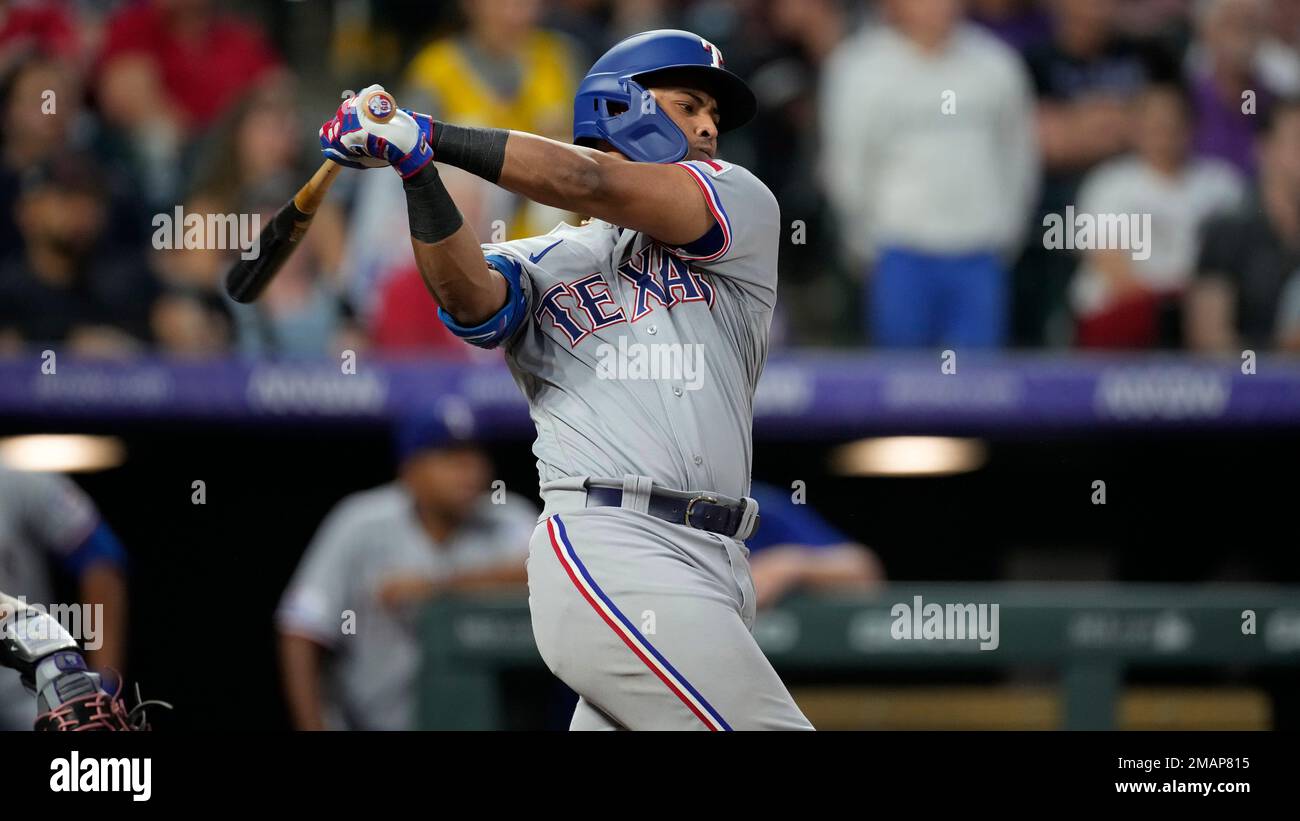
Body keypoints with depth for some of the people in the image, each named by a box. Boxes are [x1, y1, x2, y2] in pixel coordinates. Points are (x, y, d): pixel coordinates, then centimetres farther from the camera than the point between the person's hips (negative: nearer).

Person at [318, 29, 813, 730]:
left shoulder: (743, 208, 15)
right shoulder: (538, 264, 13)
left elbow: (596, 185, 0)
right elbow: (466, 292, -10)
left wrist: (429, 135, -6)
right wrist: (417, 170, -26)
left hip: (717, 573, 4)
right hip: (611, 553, -4)